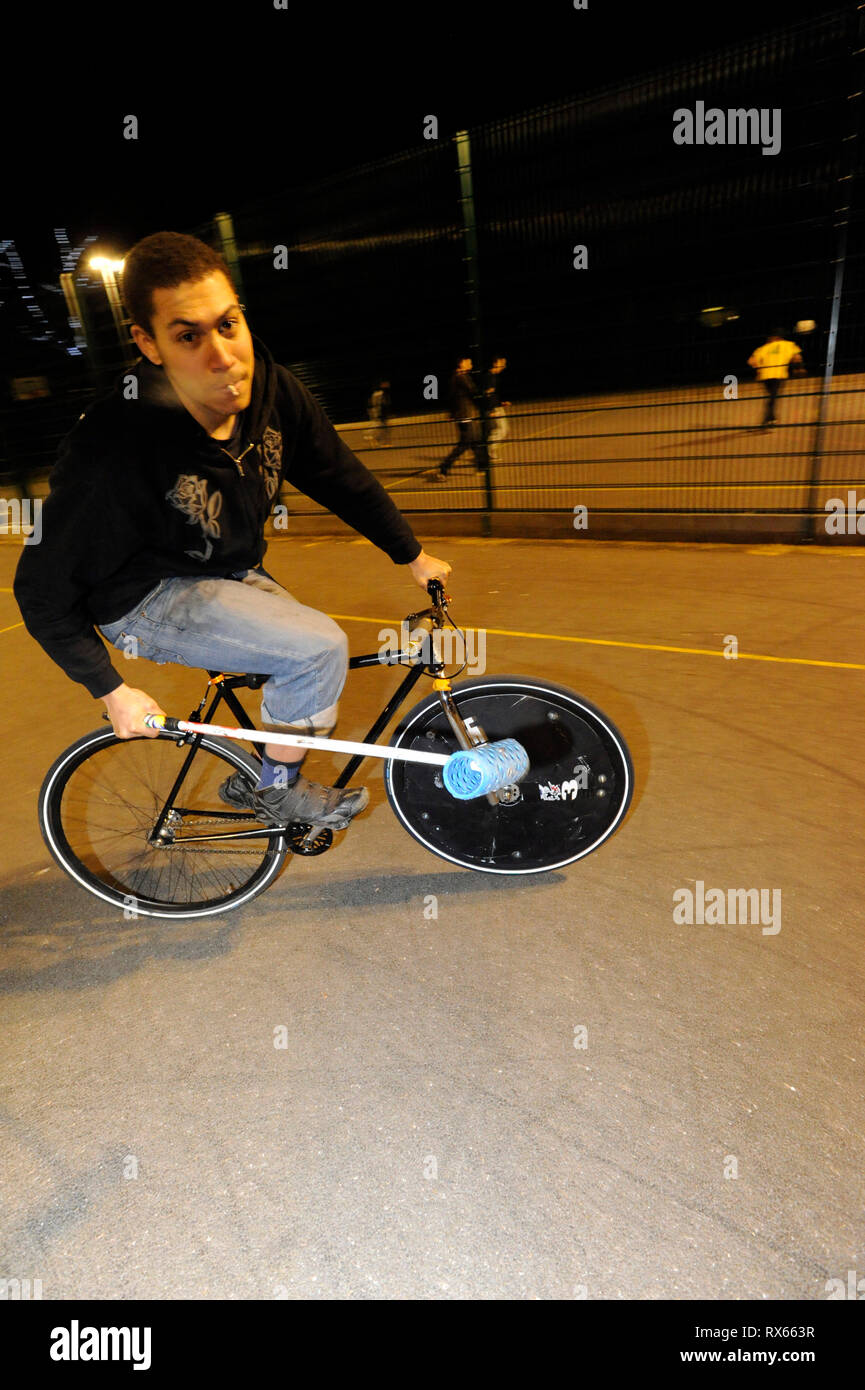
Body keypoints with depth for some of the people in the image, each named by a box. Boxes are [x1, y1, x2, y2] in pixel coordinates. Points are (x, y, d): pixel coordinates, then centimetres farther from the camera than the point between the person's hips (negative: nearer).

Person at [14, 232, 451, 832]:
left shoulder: (273, 391, -15)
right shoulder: (113, 450, -31)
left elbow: (341, 478, 2)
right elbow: (43, 592, -19)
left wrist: (414, 554, 6)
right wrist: (113, 692, -15)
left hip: (234, 575, 7)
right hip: (150, 600, -7)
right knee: (320, 649, -23)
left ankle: (253, 782, 28)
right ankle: (276, 790, 1)